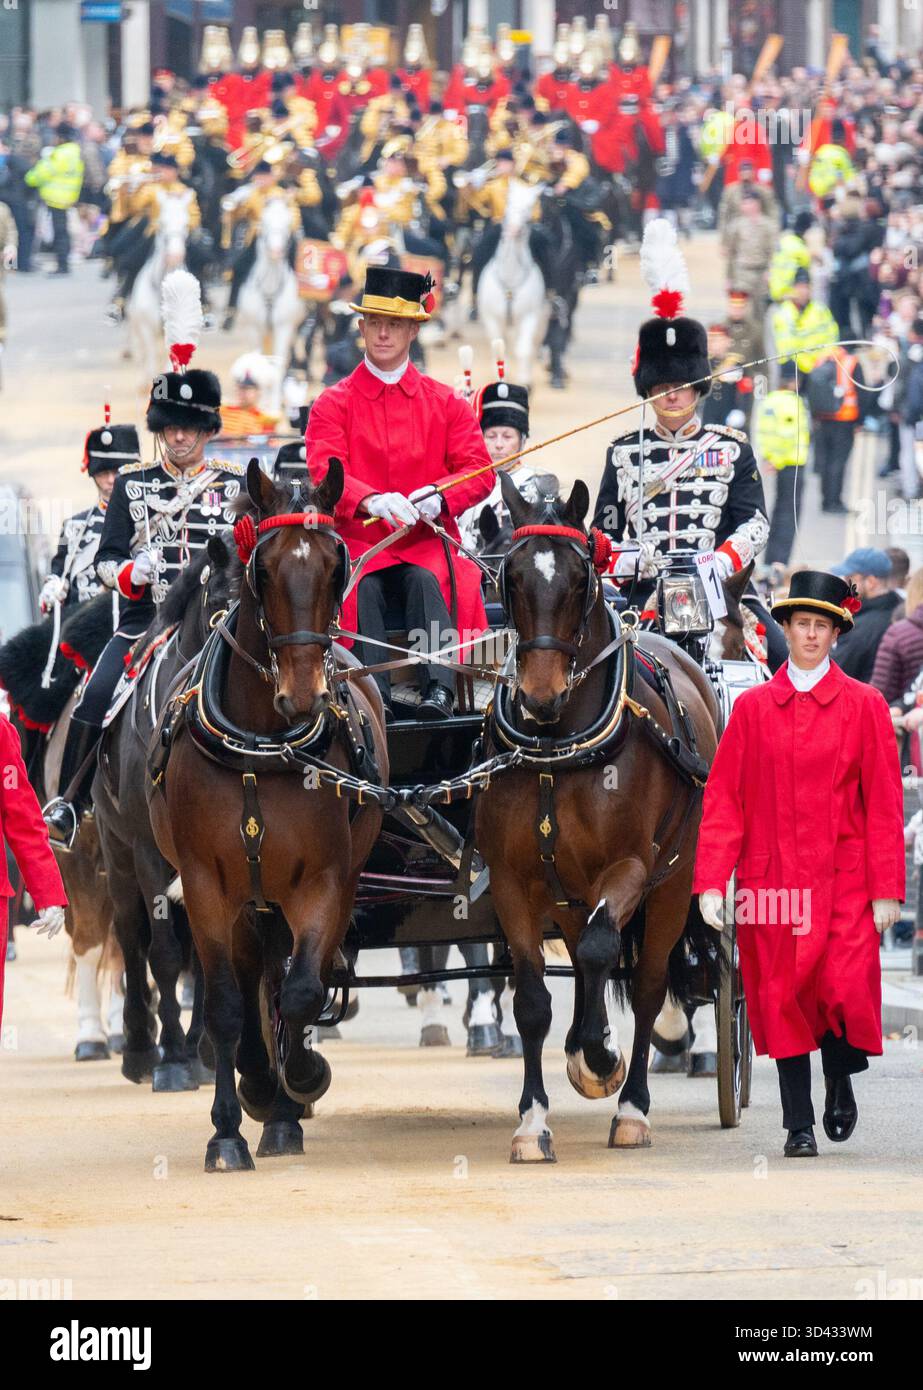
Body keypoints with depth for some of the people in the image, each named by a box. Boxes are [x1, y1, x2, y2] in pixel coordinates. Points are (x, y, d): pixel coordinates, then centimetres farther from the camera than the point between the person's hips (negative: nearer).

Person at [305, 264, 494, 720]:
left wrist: (439, 497, -20)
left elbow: (479, 472, 4)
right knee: (362, 587, -33)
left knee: (427, 580, -33)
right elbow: (325, 472, -8)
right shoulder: (333, 404, 8)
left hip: (425, 540, 1)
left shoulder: (446, 403, 13)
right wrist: (372, 501, -30)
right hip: (358, 541, -1)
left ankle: (437, 690, -44)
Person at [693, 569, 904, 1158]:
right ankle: (798, 1124, 13)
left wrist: (887, 888, -3)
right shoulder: (753, 707, 7)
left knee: (846, 990, -15)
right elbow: (724, 798, 5)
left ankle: (841, 1081, 15)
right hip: (773, 878, 2)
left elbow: (883, 802, 2)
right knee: (784, 997, 2)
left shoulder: (864, 706, 4)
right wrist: (712, 881, -3)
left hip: (843, 878, -1)